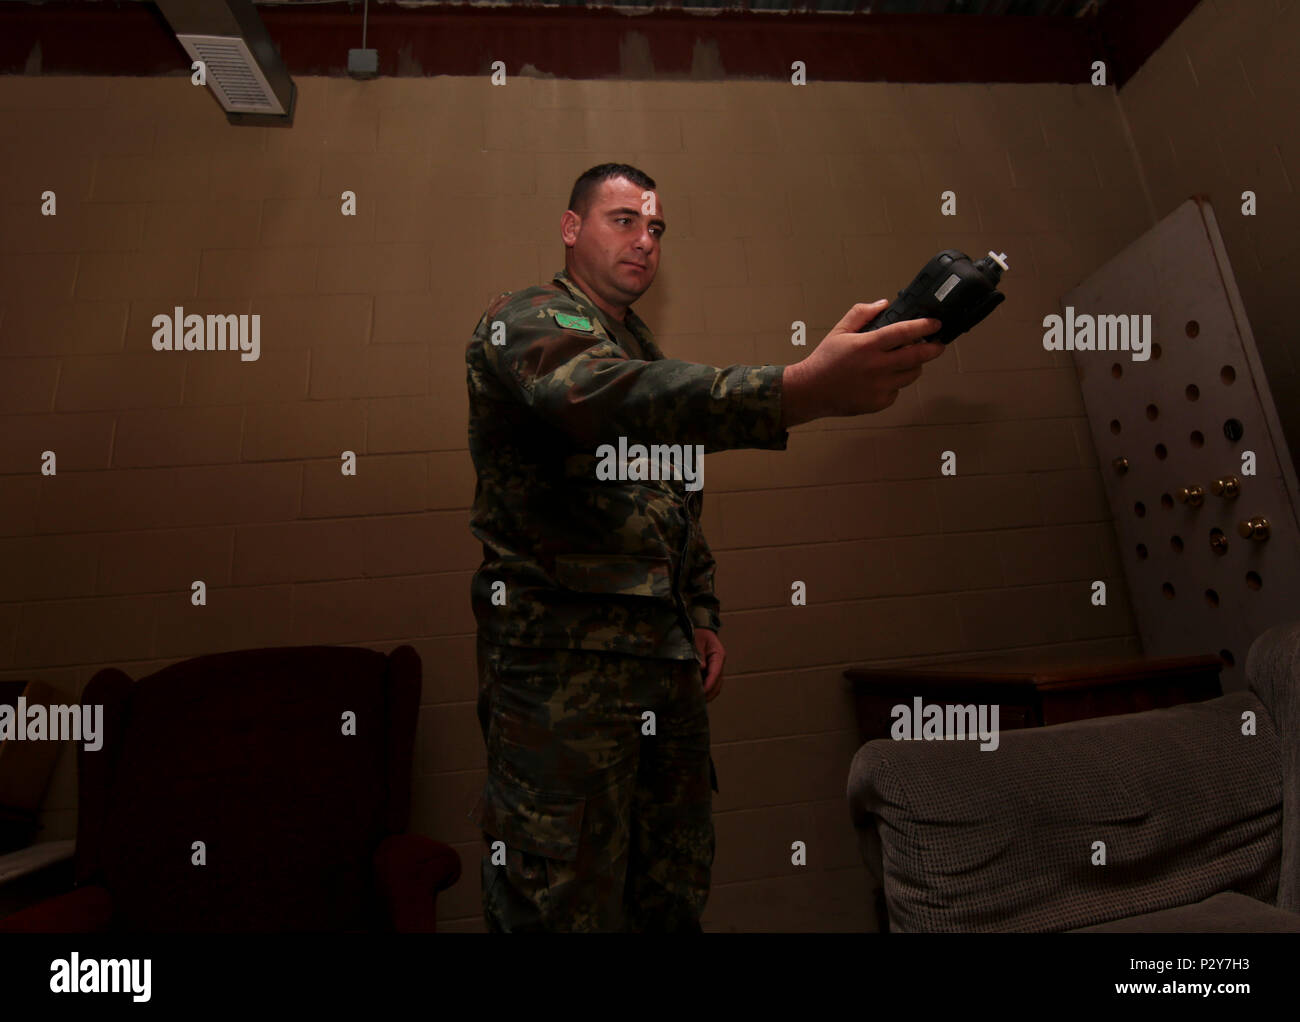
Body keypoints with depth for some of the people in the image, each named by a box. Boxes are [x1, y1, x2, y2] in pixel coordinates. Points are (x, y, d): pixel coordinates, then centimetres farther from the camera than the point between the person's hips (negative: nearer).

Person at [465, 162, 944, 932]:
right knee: (564, 903, 1)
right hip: (560, 660, -7)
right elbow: (604, 395, -30)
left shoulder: (651, 355, 21)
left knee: (676, 894, 17)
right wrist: (802, 389, -42)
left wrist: (702, 616, 12)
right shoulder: (526, 320, -4)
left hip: (669, 664, 8)